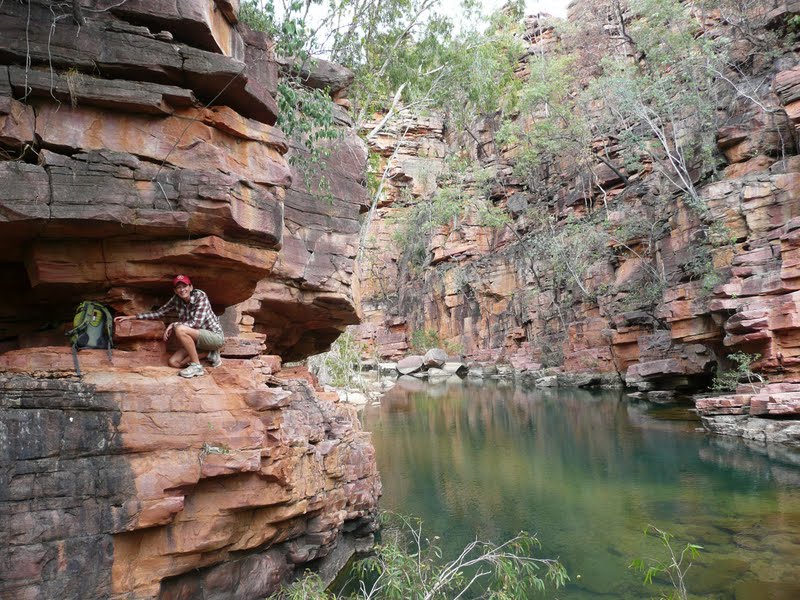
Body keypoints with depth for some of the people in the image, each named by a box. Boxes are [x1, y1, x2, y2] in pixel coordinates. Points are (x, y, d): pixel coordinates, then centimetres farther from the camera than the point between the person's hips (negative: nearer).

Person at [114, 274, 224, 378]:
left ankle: (197, 366, -19)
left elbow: (196, 323, -26)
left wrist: (173, 325, -20)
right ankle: (209, 354, 8)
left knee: (180, 329, -30)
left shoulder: (200, 295, -19)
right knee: (173, 362, -8)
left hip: (215, 336, -7)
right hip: (198, 339, 7)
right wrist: (131, 317, 2)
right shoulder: (176, 299, 0)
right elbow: (159, 313, 7)